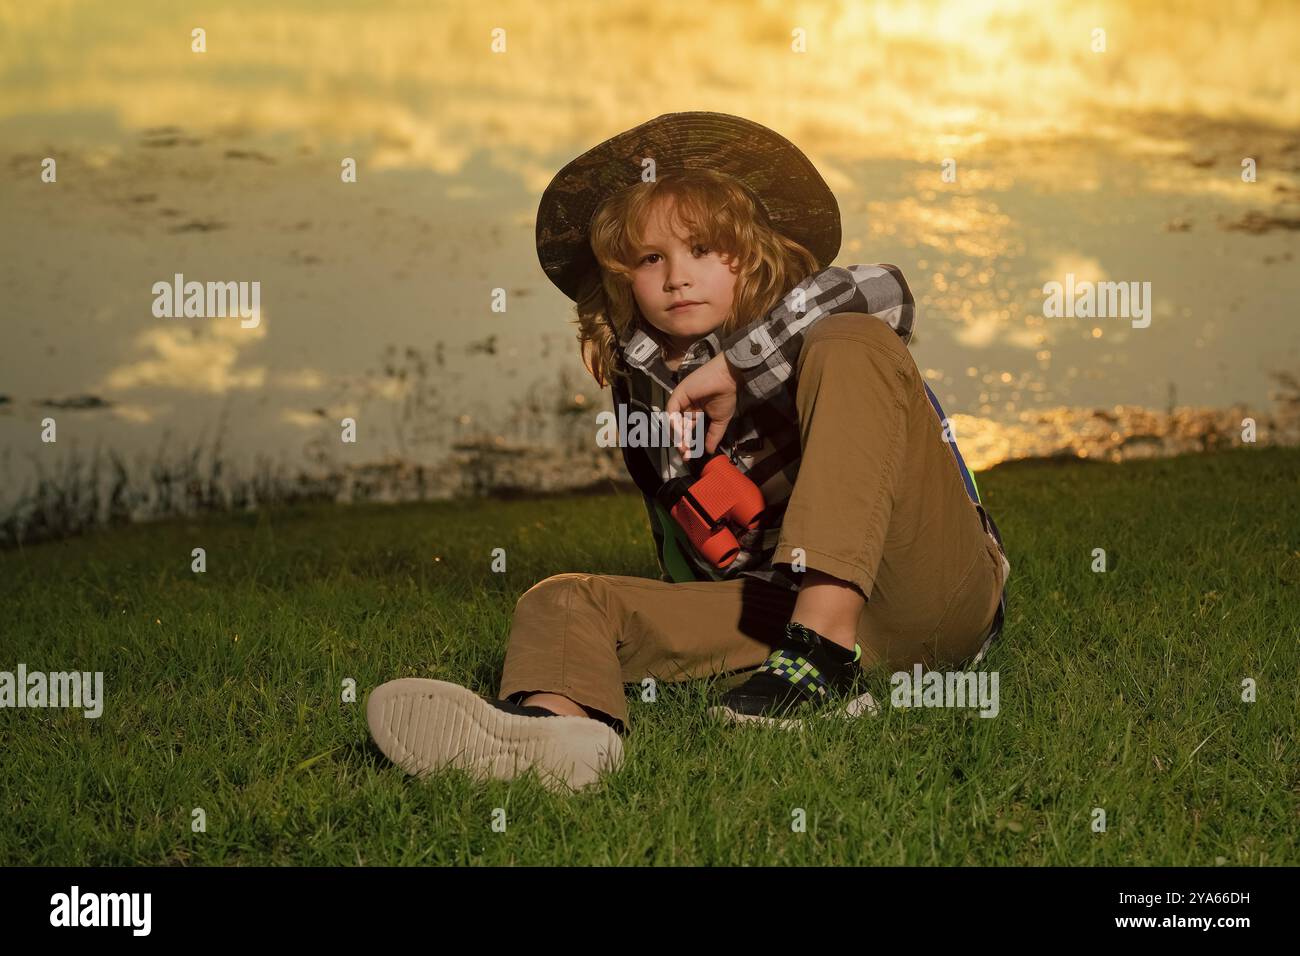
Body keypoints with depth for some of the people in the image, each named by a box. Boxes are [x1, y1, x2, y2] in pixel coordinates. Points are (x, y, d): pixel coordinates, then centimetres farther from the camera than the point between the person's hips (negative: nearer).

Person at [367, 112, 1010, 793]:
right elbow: (695, 572, 27)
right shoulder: (644, 393, 16)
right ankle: (558, 718, -52)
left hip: (938, 591, -4)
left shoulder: (789, 336, 3)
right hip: (782, 613, 5)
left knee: (852, 342, -22)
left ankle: (829, 657, -32)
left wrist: (735, 366, -18)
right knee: (562, 600, -10)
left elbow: (886, 291, -23)